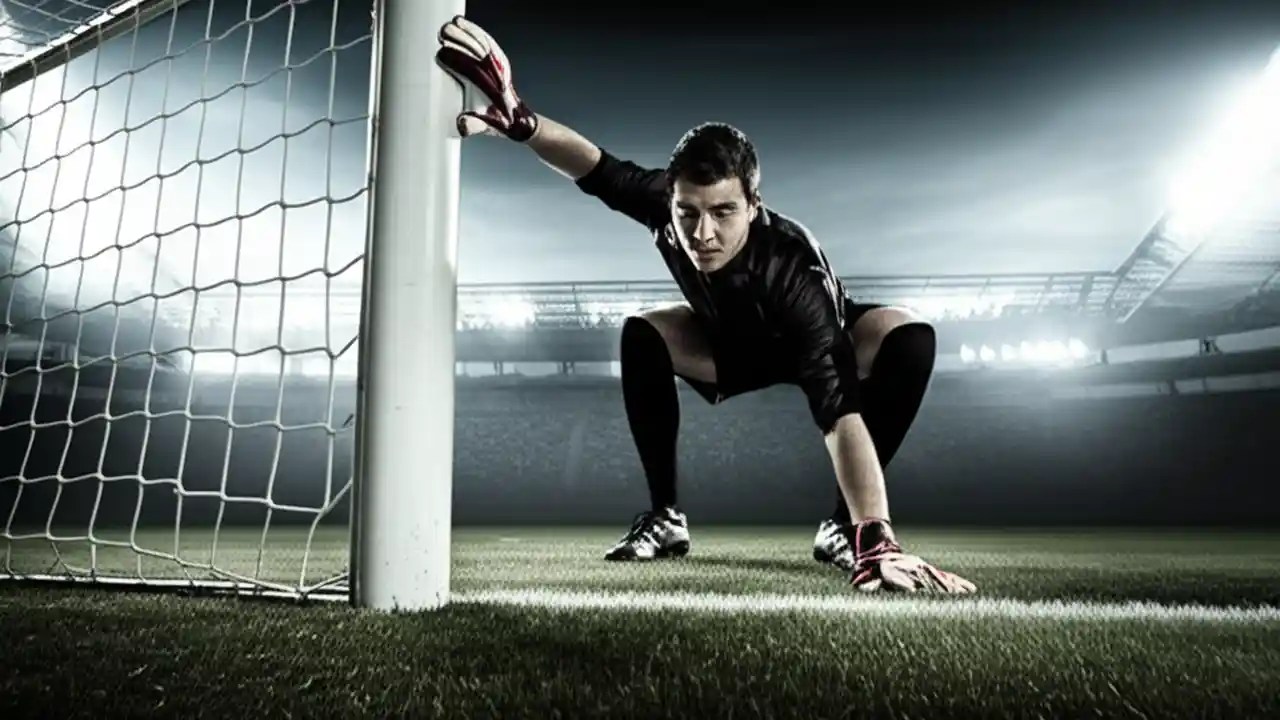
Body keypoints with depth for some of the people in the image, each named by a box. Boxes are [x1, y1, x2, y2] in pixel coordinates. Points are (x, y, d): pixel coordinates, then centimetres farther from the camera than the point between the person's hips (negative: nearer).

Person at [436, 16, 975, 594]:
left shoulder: (793, 270, -45)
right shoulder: (667, 202, -34)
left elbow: (838, 410, -53)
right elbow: (597, 168, -17)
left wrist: (877, 541, -62)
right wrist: (515, 118, -33)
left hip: (815, 344, -3)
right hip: (729, 346, 3)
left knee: (910, 339, -32)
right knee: (642, 335, -24)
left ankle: (844, 528, -18)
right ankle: (665, 518, -10)